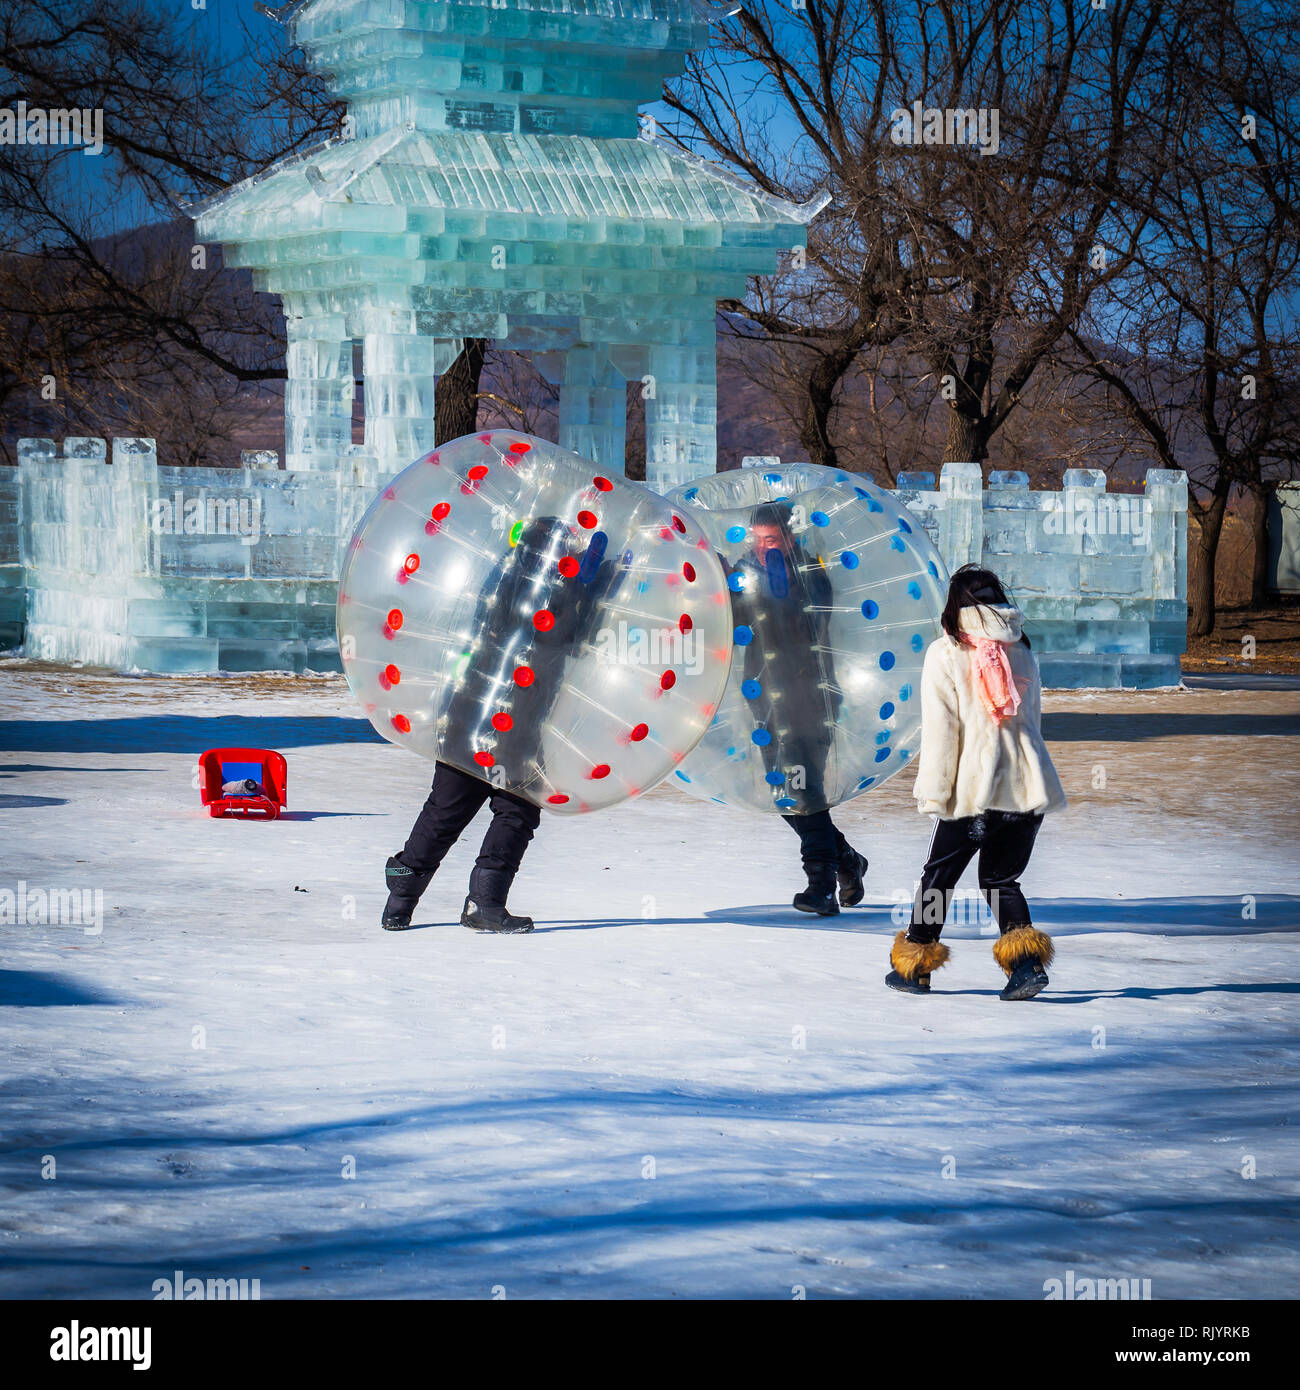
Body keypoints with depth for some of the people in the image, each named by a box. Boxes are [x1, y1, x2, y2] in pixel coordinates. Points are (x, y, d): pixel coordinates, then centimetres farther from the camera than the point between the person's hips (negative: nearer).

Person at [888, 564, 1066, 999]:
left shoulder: (945, 653, -3)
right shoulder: (1022, 651, 12)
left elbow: (940, 730, -7)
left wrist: (933, 792, -6)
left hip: (973, 788, -4)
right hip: (1027, 784, 4)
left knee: (939, 874, 12)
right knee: (1001, 878, 14)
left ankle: (914, 964, 21)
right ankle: (1026, 959, -6)